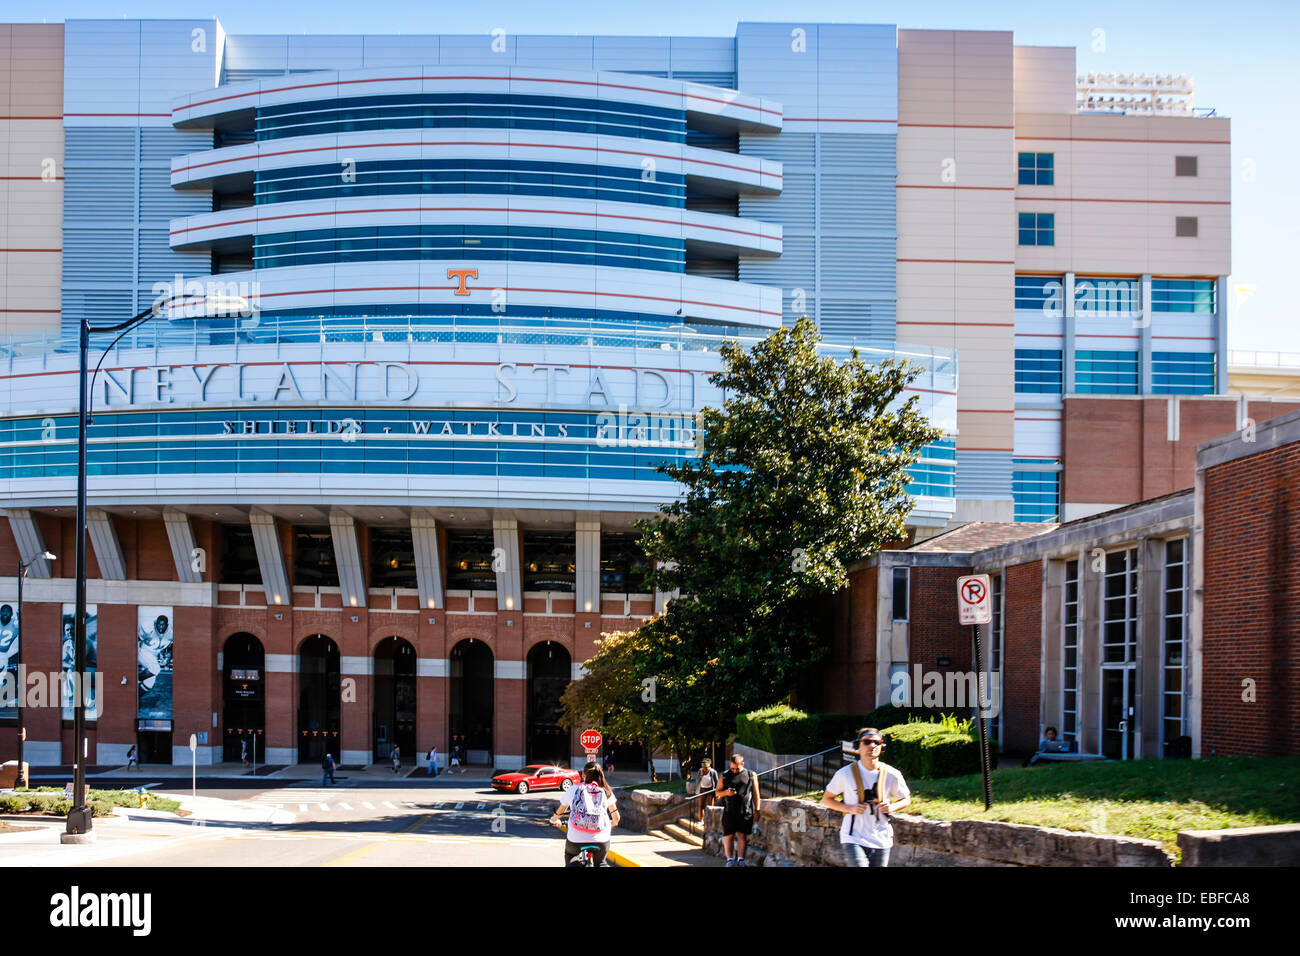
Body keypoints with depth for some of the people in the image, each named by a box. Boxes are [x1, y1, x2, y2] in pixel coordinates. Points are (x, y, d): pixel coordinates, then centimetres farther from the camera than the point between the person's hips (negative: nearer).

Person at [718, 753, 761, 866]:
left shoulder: (751, 775, 8)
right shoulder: (725, 776, 10)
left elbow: (756, 794, 10)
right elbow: (718, 793, 14)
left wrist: (757, 809, 4)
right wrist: (726, 792, -8)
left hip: (745, 810, -1)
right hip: (729, 810, 1)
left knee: (742, 835, 0)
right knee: (728, 835, -2)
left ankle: (740, 859, 4)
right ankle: (730, 859, 3)